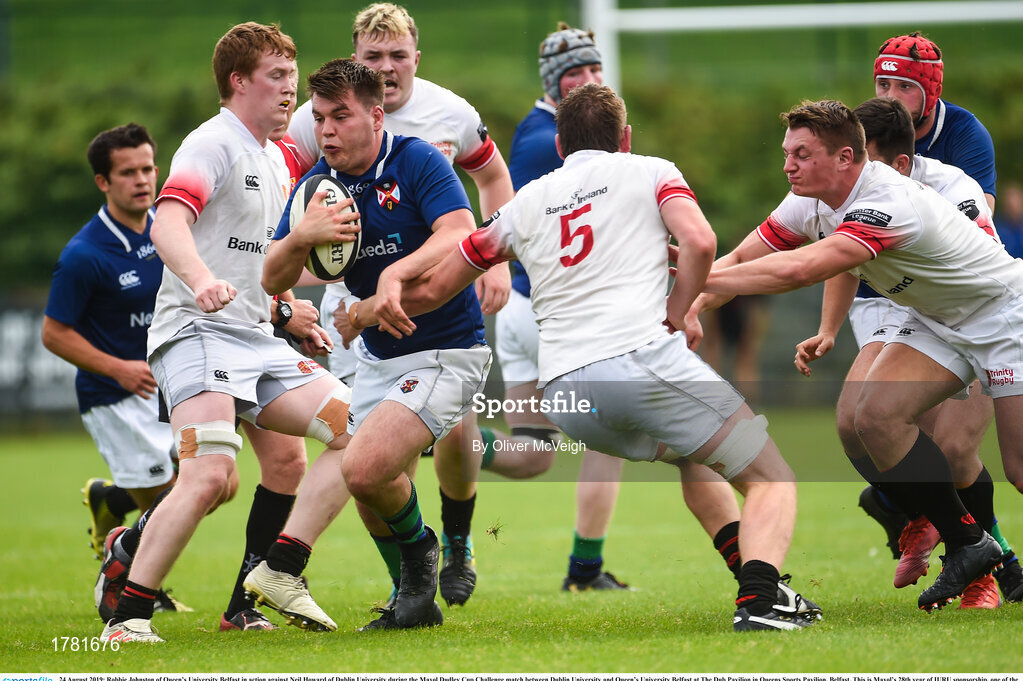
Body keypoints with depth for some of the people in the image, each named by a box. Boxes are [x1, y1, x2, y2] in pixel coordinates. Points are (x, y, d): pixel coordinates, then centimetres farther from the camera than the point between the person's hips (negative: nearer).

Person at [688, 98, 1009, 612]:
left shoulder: (888, 205, -35)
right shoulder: (811, 201, -7)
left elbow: (798, 270, -44)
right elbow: (741, 258, -3)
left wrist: (697, 278, -41)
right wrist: (694, 307, -21)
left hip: (1001, 313, -8)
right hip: (937, 321, 8)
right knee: (875, 417, -12)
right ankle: (967, 548, 1)